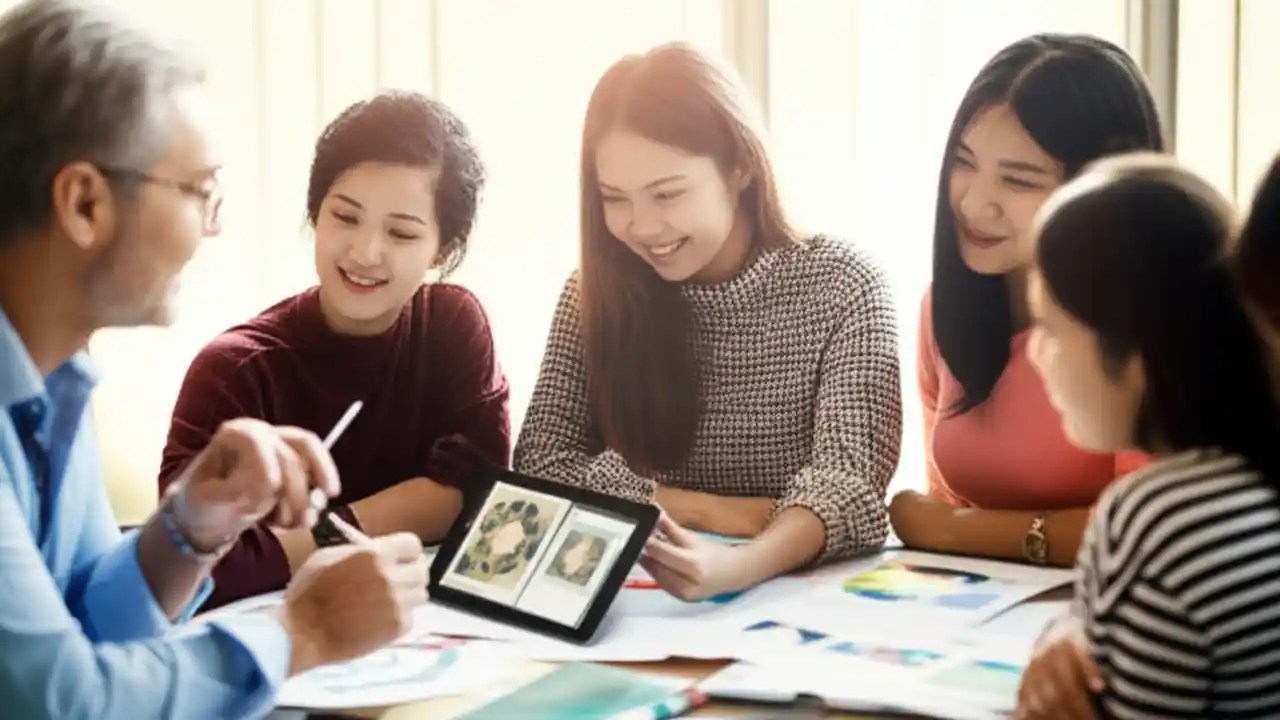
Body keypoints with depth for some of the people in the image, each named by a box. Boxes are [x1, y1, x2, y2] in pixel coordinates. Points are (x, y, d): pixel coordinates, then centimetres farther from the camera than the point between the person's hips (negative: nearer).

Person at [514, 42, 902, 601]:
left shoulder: (843, 287, -9)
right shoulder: (594, 294, -1)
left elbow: (847, 484, -20)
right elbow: (540, 465, -7)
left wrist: (737, 565, -40)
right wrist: (717, 512, -18)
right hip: (641, 589, 2)